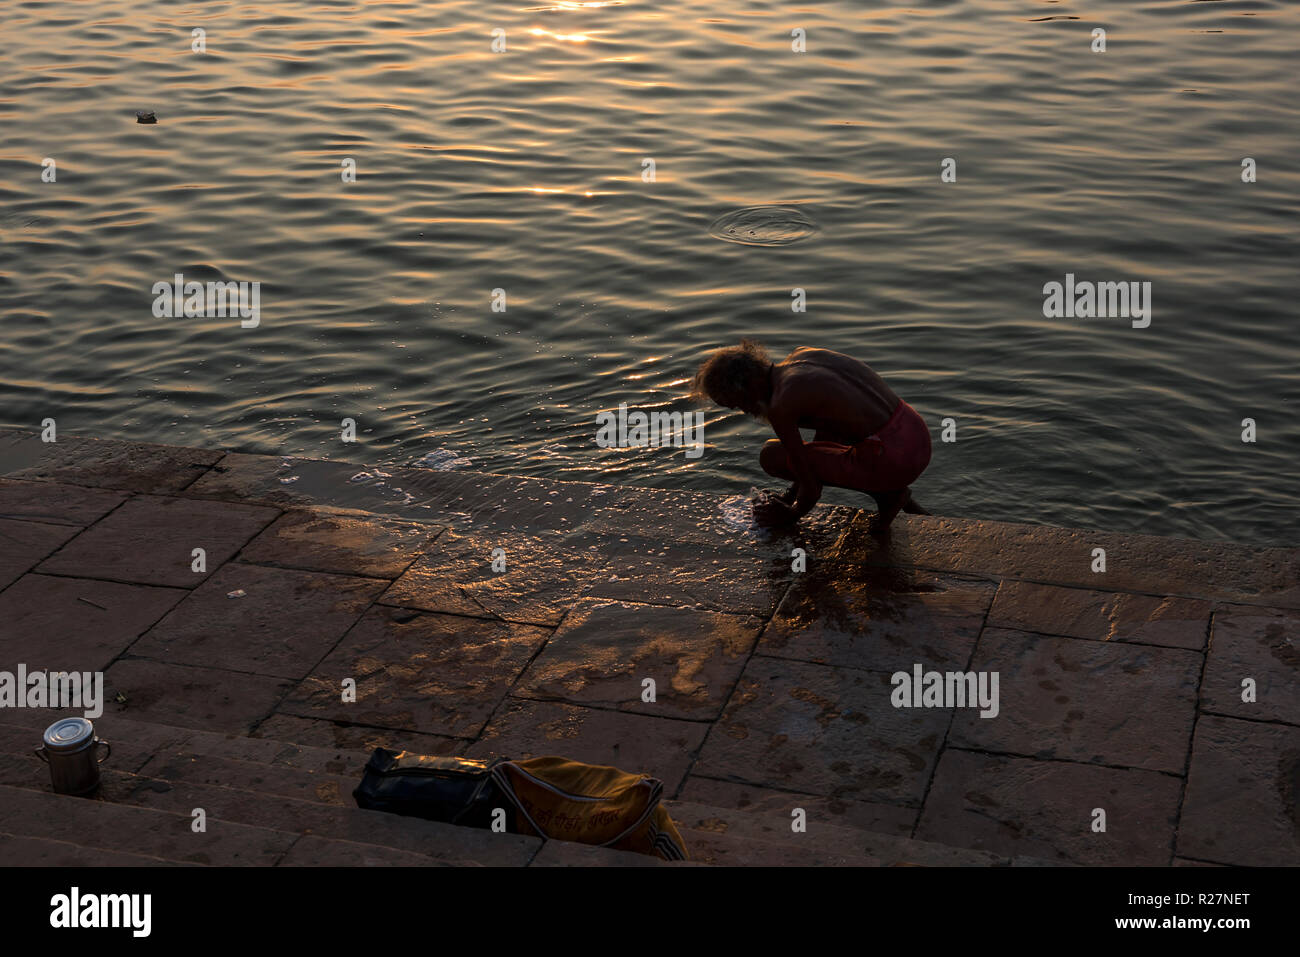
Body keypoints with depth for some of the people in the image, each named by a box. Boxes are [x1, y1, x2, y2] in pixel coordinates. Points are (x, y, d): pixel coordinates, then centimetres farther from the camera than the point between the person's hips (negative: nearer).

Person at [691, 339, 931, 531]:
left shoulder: (780, 406, -13)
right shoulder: (803, 353, 13)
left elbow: (811, 489, -6)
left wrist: (790, 514, 16)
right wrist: (791, 494, 30)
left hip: (892, 461, -8)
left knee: (770, 455, 3)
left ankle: (886, 493, 3)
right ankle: (899, 495, 21)